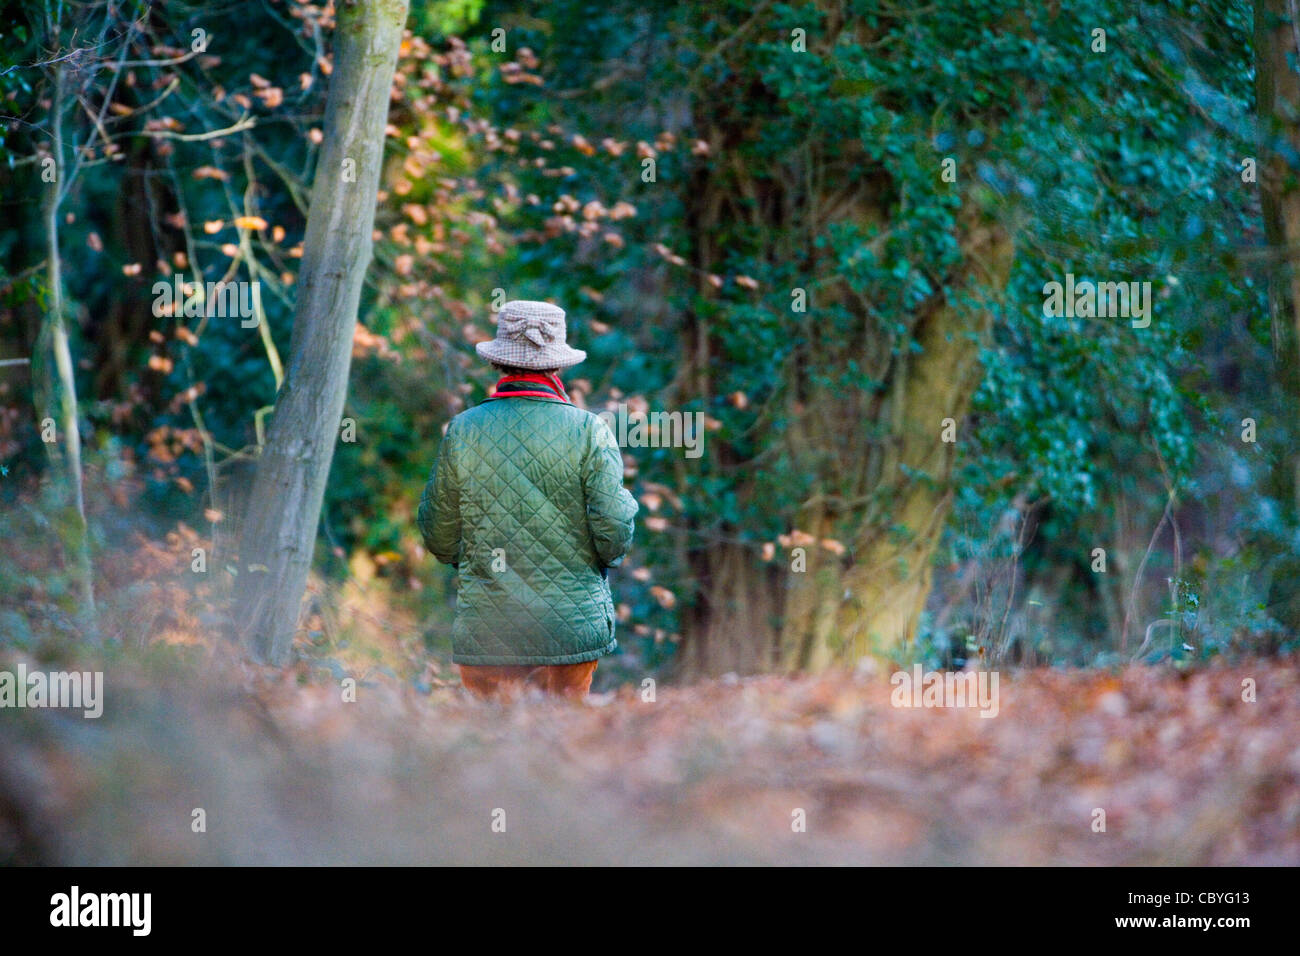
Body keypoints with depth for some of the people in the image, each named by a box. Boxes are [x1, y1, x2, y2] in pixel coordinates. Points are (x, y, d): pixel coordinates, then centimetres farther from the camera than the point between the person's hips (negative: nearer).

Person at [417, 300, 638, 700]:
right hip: (571, 628, -1)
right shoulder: (589, 431, -5)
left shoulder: (462, 431, -1)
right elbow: (614, 531, -9)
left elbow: (437, 537, 5)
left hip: (486, 633, 1)